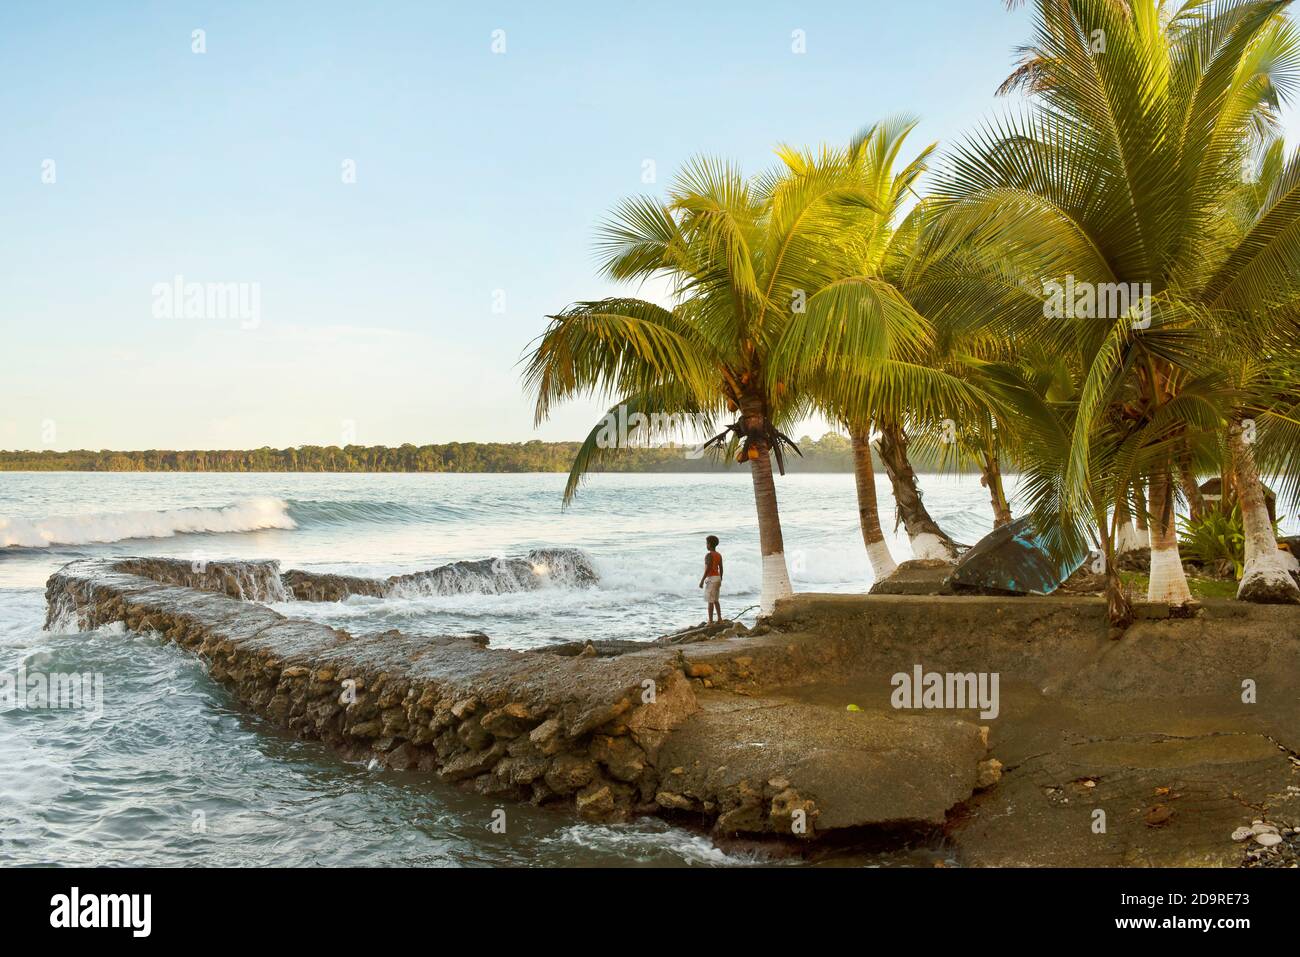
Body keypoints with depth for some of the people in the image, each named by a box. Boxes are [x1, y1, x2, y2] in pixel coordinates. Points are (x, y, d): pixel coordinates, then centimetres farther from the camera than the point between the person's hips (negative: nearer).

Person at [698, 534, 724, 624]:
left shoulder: (709, 555, -15)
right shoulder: (719, 555, 10)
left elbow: (708, 569, -20)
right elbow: (721, 568, 13)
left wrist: (702, 580, -17)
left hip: (711, 578, -9)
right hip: (717, 577, 9)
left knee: (710, 601, -5)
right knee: (715, 600, 18)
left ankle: (710, 621, -4)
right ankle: (719, 618, 18)